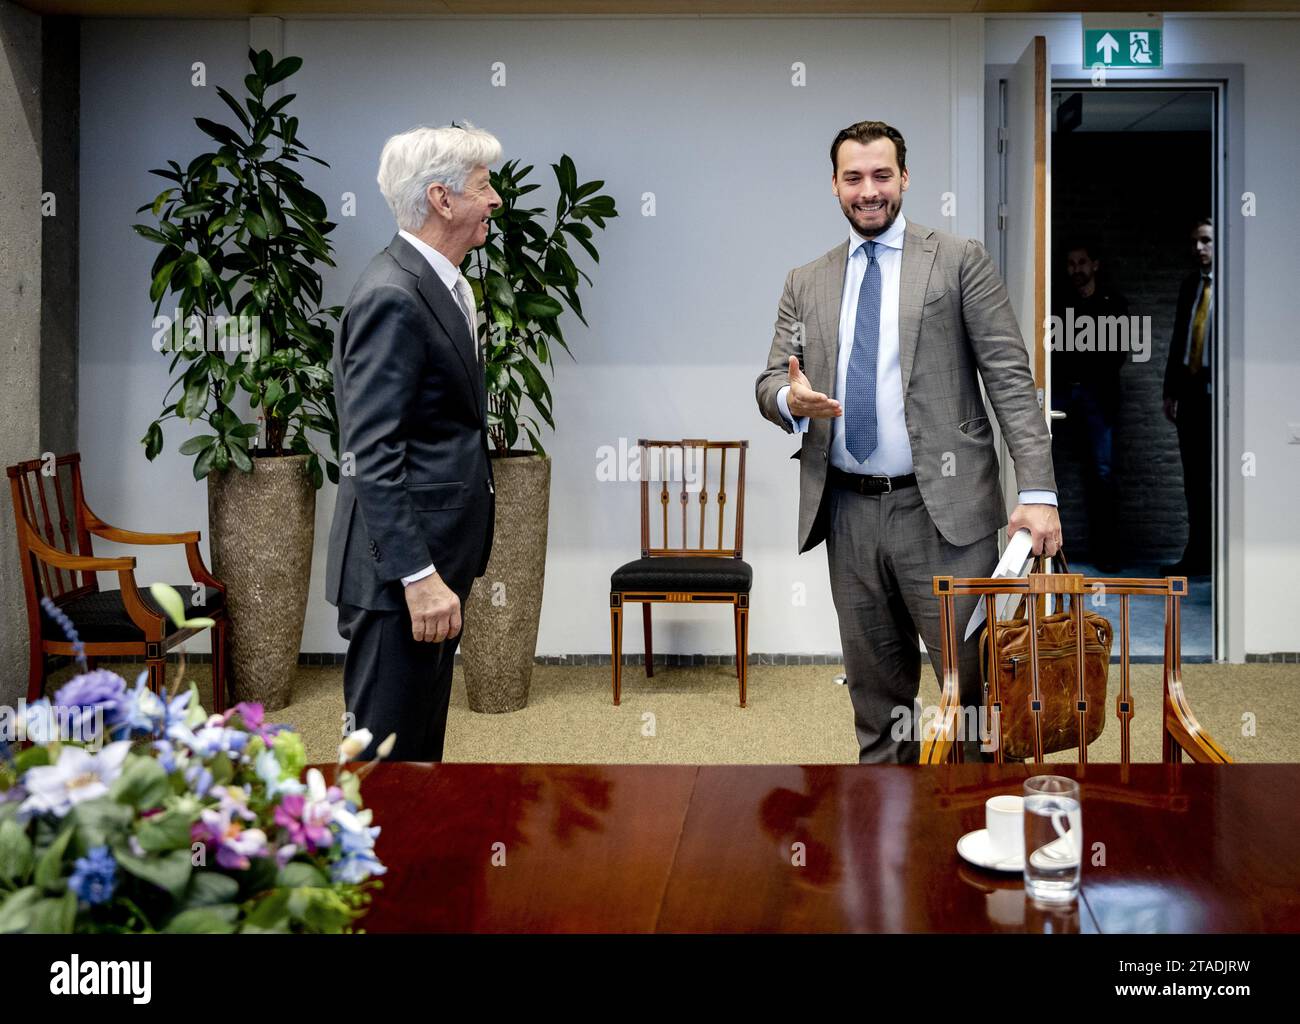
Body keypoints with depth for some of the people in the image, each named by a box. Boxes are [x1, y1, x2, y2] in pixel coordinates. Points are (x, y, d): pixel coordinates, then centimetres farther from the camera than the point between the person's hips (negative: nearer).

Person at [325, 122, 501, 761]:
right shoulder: (392, 297, -18)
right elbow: (372, 455, -22)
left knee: (421, 746, 18)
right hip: (402, 565, -10)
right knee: (387, 751, -1)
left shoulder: (440, 286, 14)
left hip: (436, 558, 10)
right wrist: (418, 577, -24)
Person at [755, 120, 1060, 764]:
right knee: (876, 687, 12)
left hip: (942, 510, -3)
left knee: (976, 675, -4)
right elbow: (770, 380, 12)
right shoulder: (806, 283, 14)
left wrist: (1037, 492, -13)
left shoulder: (959, 261, 3)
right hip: (848, 513, 4)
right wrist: (791, 398, -14)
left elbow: (1010, 379, -3)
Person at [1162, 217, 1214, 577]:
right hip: (1190, 389, 6)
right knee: (1194, 478, 9)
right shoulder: (1190, 284, 15)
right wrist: (1170, 391, 14)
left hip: (1218, 392, -6)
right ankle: (1197, 555, 15)